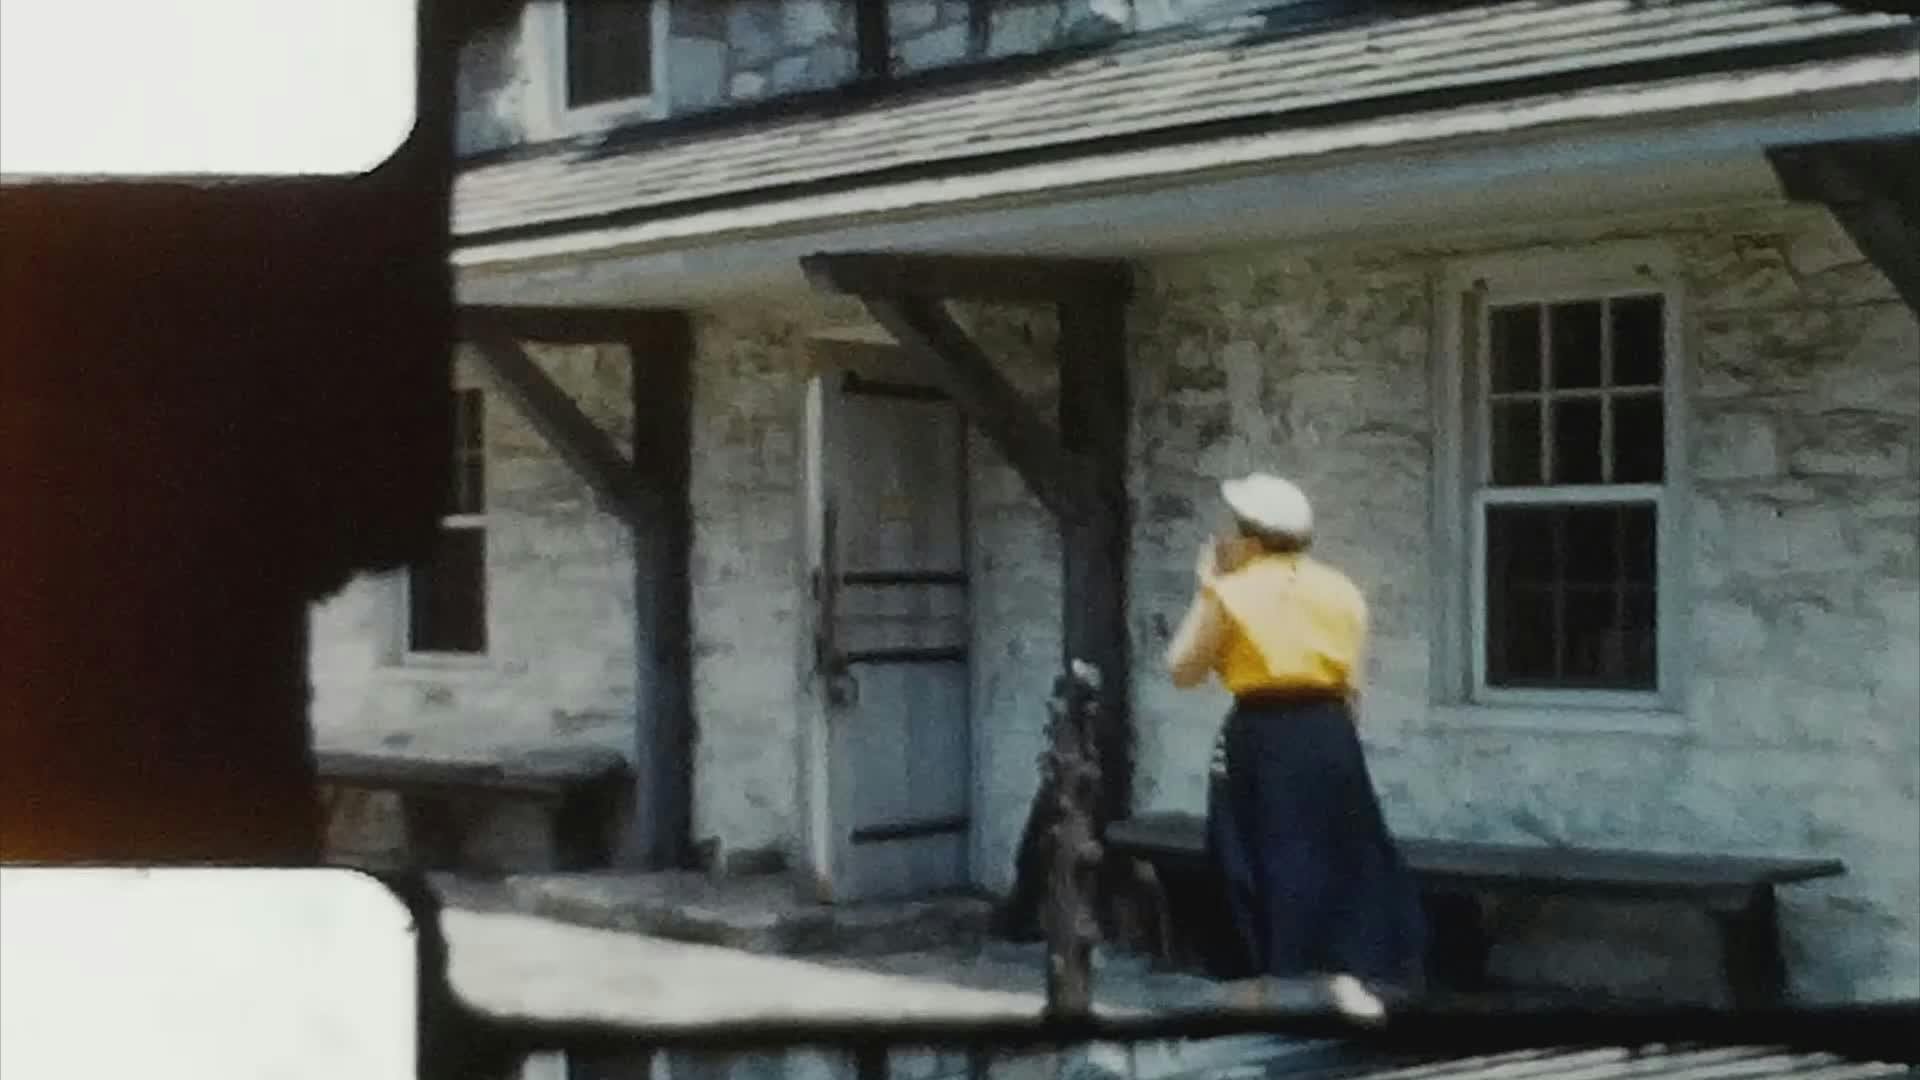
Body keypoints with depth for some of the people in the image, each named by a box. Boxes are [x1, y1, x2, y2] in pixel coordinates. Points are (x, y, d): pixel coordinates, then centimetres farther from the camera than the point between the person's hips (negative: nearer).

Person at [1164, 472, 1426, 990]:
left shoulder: (1230, 592, -6)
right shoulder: (1341, 591, 6)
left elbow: (1183, 670, 1)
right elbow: (1352, 685, 7)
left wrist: (1207, 588, 7)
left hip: (1263, 739, -4)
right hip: (1330, 736, 4)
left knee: (1275, 871, 6)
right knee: (1347, 865, 13)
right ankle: (1372, 978, 11)